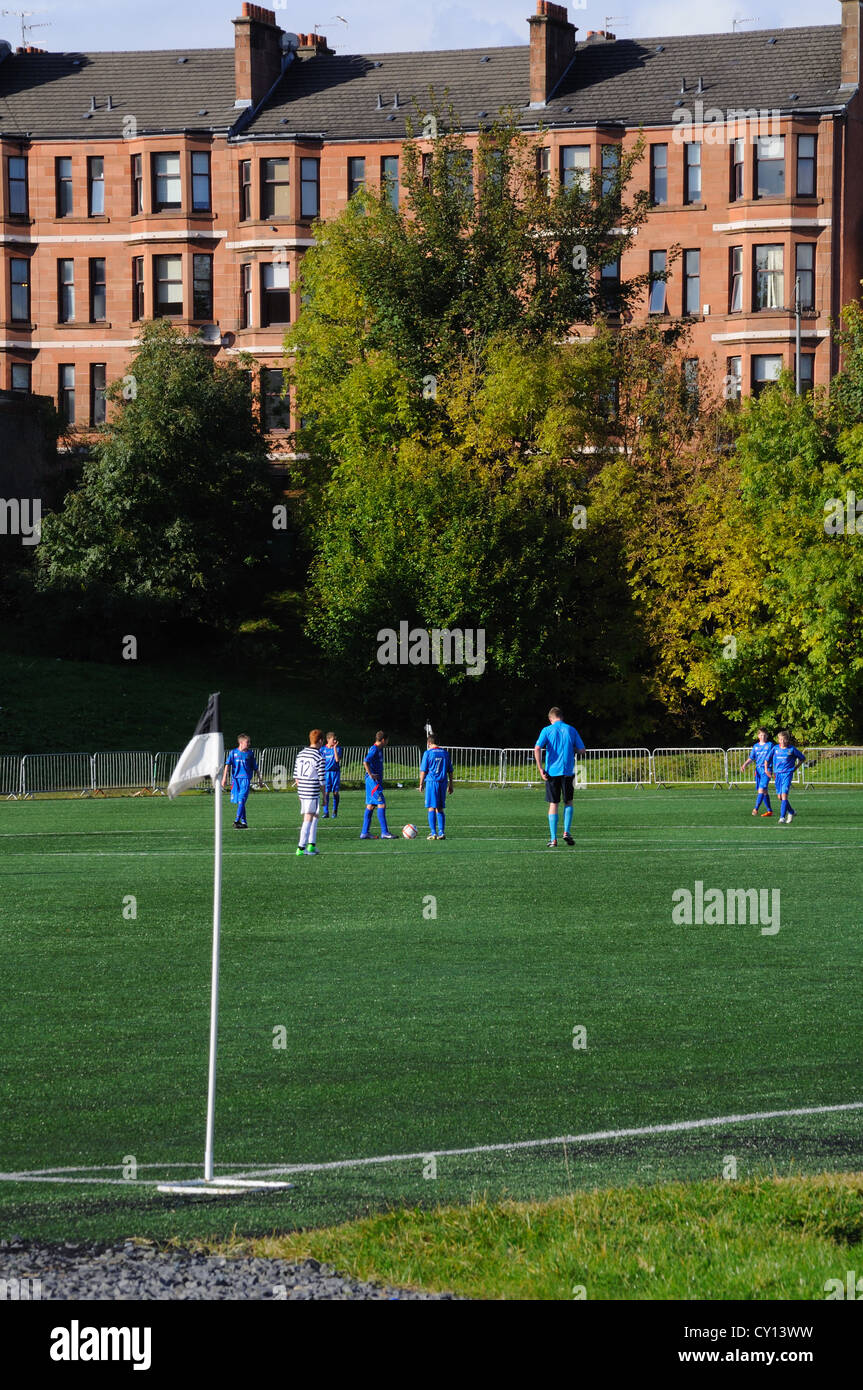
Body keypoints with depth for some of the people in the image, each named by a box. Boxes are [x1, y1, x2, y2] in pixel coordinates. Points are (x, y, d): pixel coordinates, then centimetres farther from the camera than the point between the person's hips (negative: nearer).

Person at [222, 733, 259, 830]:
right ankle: (243, 821, 15)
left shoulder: (250, 753, 9)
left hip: (245, 778, -2)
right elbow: (227, 765, 1)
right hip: (235, 779, 2)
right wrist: (224, 777, -9)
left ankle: (237, 821, -20)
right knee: (239, 802, 6)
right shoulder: (233, 752, 6)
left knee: (241, 800, -15)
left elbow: (255, 768, 16)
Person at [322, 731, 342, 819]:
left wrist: (335, 748, -14)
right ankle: (326, 812, -1)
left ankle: (335, 812, 15)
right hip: (326, 772, 0)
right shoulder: (323, 749, 4)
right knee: (326, 793, -5)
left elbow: (337, 759, -12)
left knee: (335, 792, 1)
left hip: (335, 772, 0)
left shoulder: (338, 748, 1)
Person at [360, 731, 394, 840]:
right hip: (373, 781, -10)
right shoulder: (374, 749, -14)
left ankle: (364, 833, 11)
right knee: (381, 804, -10)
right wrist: (371, 775, -21)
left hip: (376, 781, 10)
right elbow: (365, 762, -26)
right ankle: (384, 832, -11)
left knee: (370, 806, 10)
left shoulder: (379, 749, 16)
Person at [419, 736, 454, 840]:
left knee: (431, 808, -2)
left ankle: (433, 833, -8)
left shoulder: (428, 753, -4)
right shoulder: (445, 753, 10)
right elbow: (450, 771, 13)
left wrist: (421, 784, 4)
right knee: (440, 809, 11)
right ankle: (442, 833, 6)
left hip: (431, 782, -4)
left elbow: (423, 771, -5)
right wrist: (450, 785, 20)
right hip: (443, 783, 4)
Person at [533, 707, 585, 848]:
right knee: (568, 802, 17)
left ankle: (553, 839, 0)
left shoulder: (547, 730, 1)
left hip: (552, 771, -1)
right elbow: (581, 749, 5)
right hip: (568, 771, 1)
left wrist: (541, 769, -8)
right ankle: (566, 832, 2)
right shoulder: (571, 730, 5)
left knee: (553, 804, 4)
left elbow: (537, 749, -11)